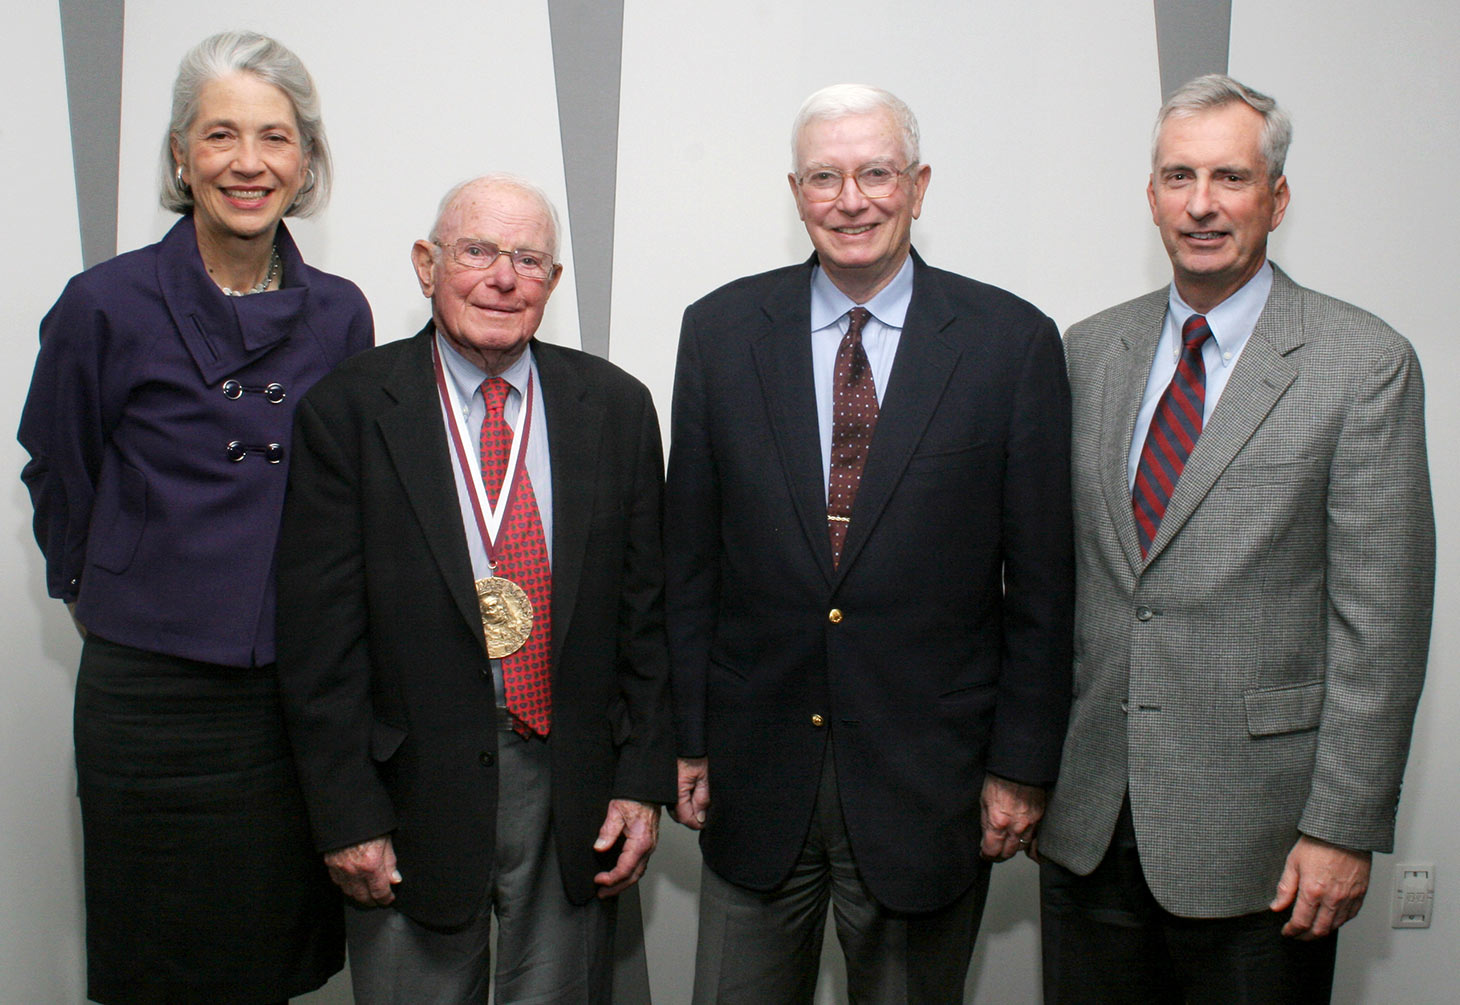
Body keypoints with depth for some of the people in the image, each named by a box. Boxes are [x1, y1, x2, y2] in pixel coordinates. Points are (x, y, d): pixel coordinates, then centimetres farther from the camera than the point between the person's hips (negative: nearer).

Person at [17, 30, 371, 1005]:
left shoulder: (340, 314, 1)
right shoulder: (107, 305, -7)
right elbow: (58, 481, 7)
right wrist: (108, 599, 14)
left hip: (305, 694, 3)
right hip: (154, 696, -2)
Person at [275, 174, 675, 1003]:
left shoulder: (616, 406, 2)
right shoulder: (348, 411, -5)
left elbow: (646, 612, 3)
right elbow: (320, 632, -5)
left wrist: (644, 782, 0)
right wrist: (348, 816, -7)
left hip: (575, 788, 2)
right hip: (415, 786, -2)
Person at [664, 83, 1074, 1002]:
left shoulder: (1012, 341, -4)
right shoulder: (721, 331, 1)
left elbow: (1041, 580, -2)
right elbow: (690, 554, 3)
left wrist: (1022, 765, -2)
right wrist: (686, 736, 3)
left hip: (929, 779, -1)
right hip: (756, 776, 2)